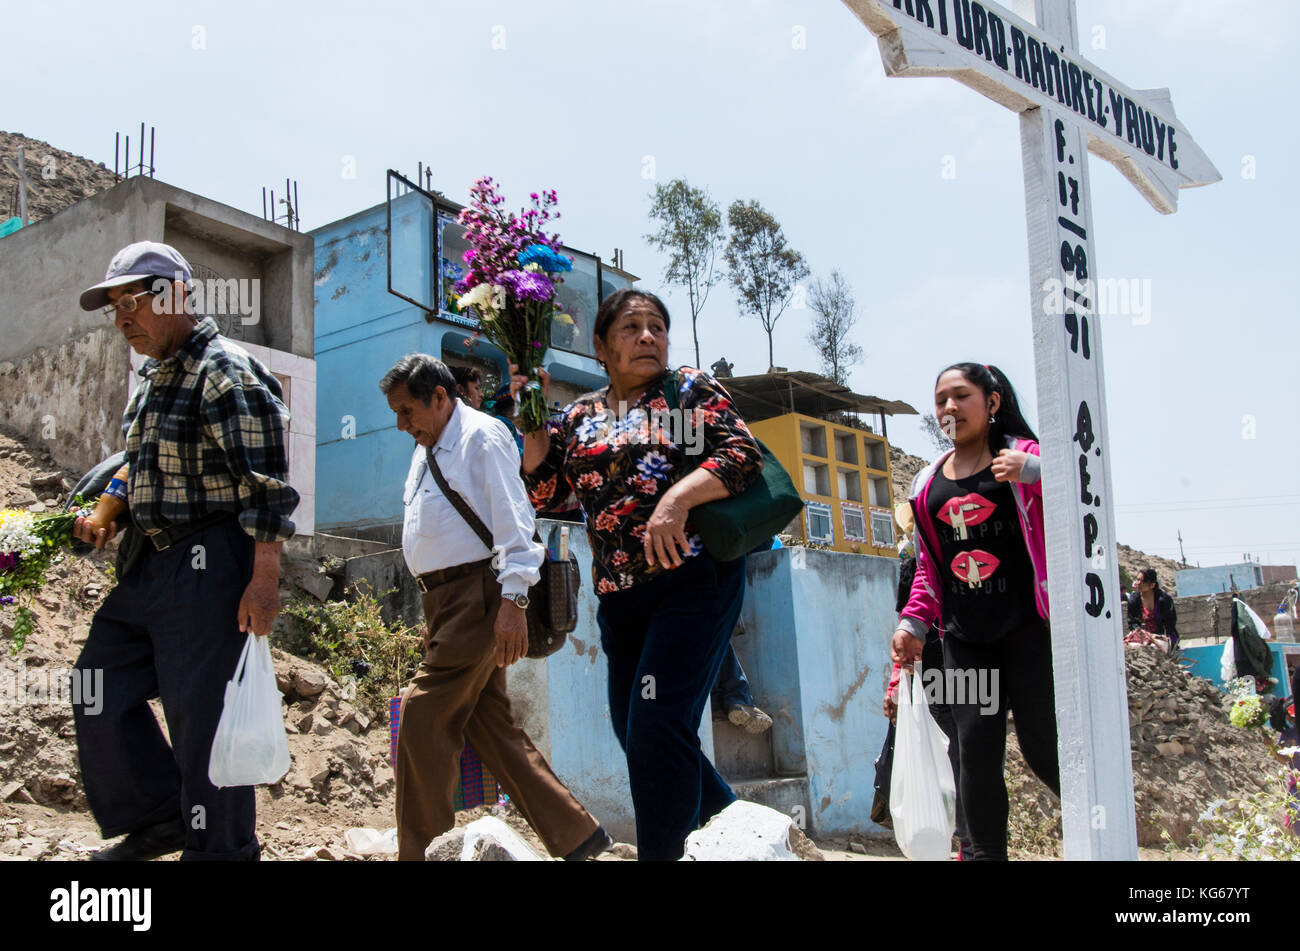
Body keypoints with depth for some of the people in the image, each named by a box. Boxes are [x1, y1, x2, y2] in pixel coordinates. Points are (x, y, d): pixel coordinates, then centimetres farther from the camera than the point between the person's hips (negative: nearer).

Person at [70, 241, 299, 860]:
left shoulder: (224, 372, -13)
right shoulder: (153, 379, 17)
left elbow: (264, 484, -19)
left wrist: (264, 579, -24)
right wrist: (112, 520, 10)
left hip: (210, 565, -10)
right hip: (149, 564, 10)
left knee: (202, 713, -4)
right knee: (100, 689, 14)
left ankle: (219, 848, 12)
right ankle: (159, 820, 27)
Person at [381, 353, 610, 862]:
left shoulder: (481, 436, -8)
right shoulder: (426, 449, 21)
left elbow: (512, 519, -16)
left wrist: (512, 600, -24)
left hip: (478, 594, -10)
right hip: (446, 600, 10)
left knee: (423, 716, -12)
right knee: (489, 724, 8)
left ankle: (422, 853, -3)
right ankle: (576, 834, 14)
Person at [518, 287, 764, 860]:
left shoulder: (691, 389, 5)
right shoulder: (580, 415, 15)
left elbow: (744, 455, -8)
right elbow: (540, 492, 10)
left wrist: (679, 495, -23)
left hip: (694, 579, -6)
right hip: (620, 595, 6)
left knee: (657, 728, -15)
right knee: (635, 734, 11)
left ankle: (664, 853, -3)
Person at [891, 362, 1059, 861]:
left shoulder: (1023, 456, 2)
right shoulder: (927, 484, 15)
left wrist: (1034, 471, -29)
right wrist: (913, 622, 9)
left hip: (1028, 626, -4)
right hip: (964, 637, 4)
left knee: (1042, 745, -3)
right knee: (976, 746, -2)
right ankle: (985, 852, 7)